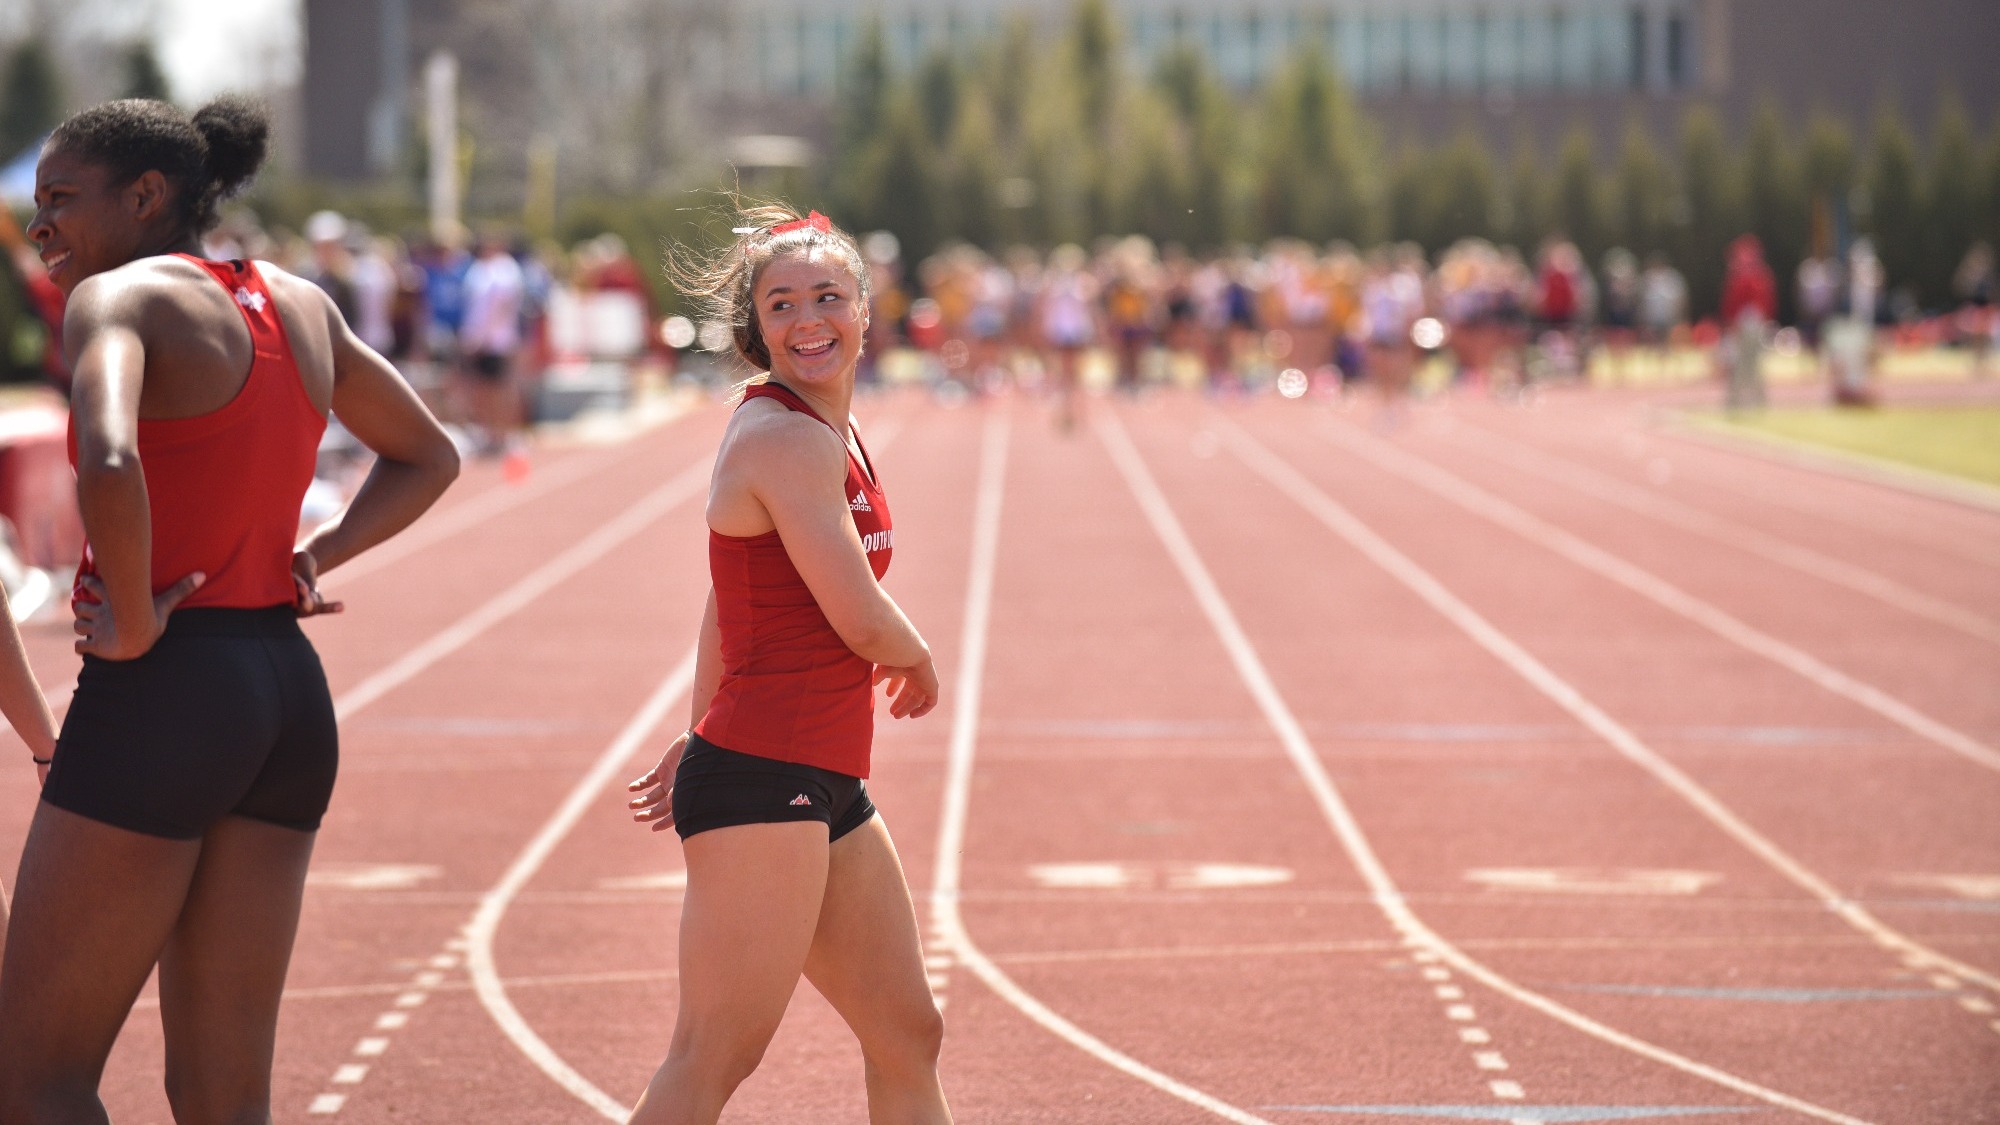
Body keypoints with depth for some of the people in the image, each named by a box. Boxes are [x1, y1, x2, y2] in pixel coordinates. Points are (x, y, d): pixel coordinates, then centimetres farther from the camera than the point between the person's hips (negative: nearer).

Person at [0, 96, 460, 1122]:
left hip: (165, 690, -8)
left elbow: (110, 466, -29)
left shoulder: (118, 297, -9)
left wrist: (130, 626, -16)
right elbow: (427, 458, 28)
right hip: (291, 691, 8)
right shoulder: (299, 306, 14)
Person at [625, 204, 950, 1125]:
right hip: (762, 782, -10)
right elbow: (863, 621, -17)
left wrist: (702, 741, 26)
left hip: (824, 787, 10)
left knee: (907, 1036, 15)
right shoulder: (785, 438, -15)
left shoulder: (835, 435, 15)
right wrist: (920, 665, 5)